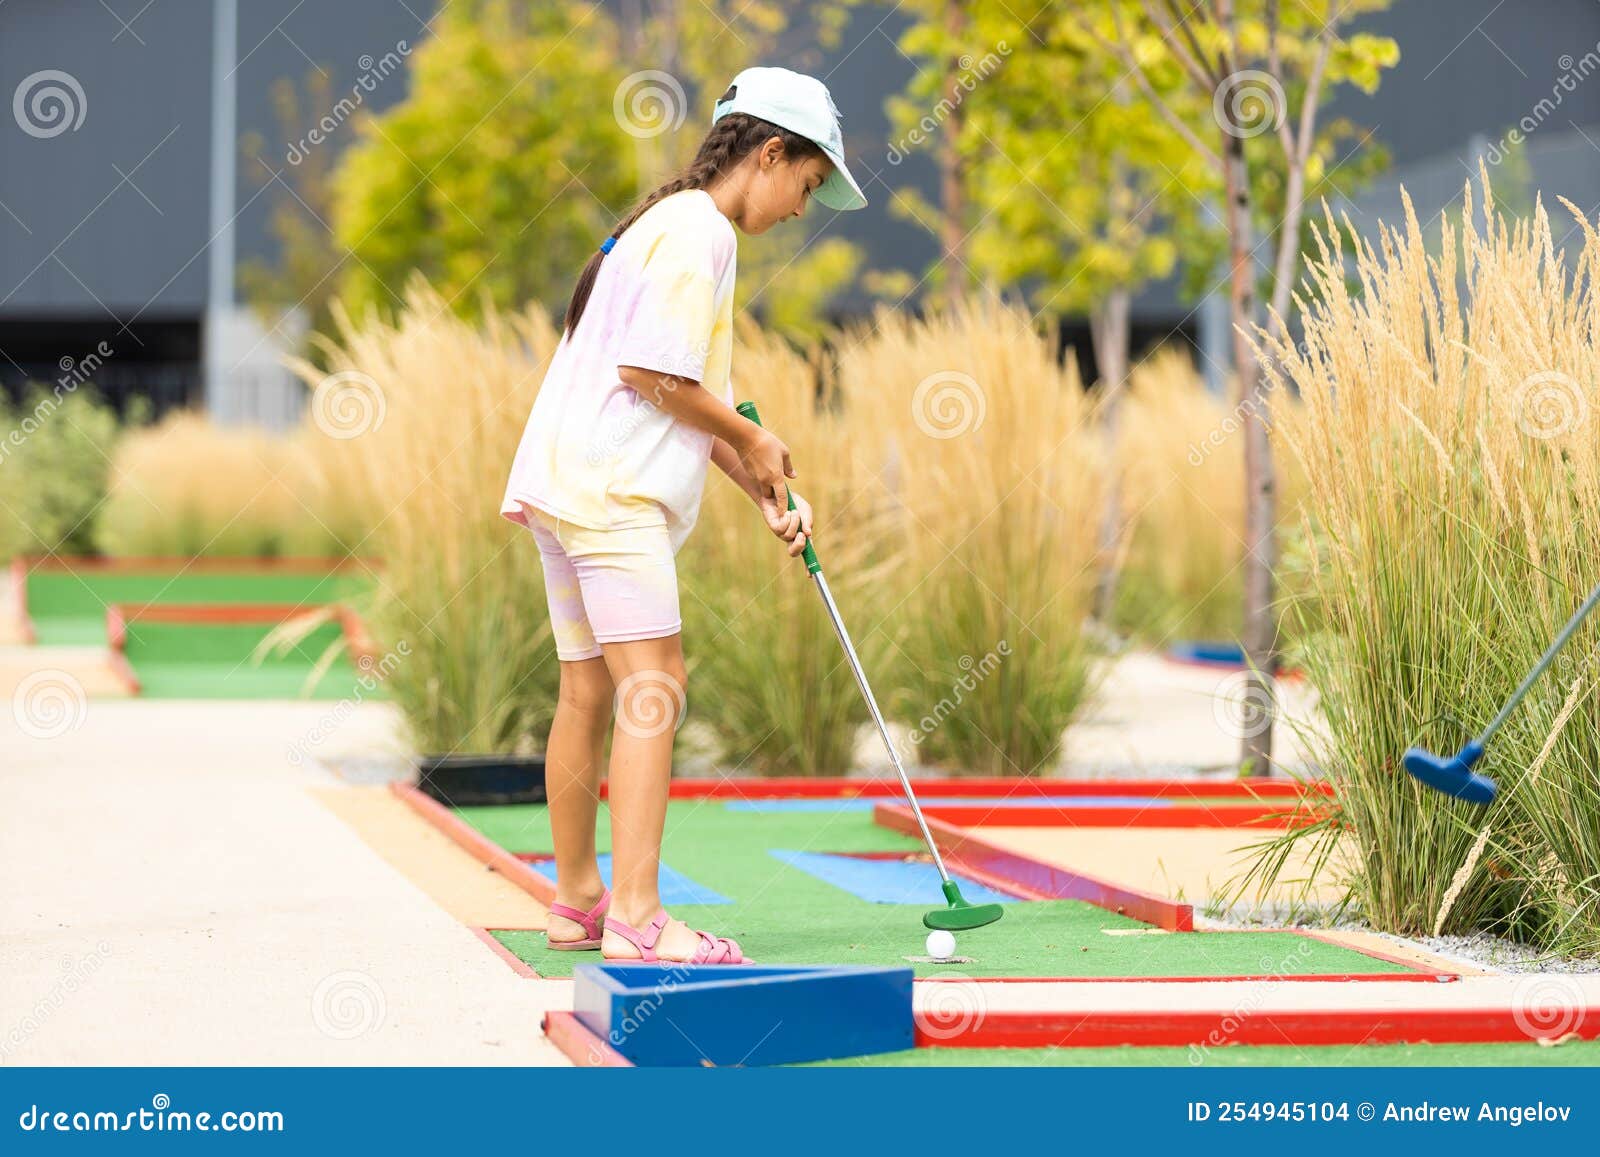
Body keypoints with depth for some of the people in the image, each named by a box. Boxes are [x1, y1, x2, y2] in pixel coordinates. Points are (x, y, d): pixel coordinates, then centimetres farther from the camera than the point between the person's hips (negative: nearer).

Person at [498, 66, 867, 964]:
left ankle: (578, 904, 24)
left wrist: (762, 488, 15)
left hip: (568, 485, 10)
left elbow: (688, 396, 23)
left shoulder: (677, 226, 22)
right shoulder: (698, 229, -10)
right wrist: (749, 441, -4)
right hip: (610, 487, -10)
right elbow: (650, 371, -18)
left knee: (590, 693, 15)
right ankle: (635, 918, -22)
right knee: (654, 687, -15)